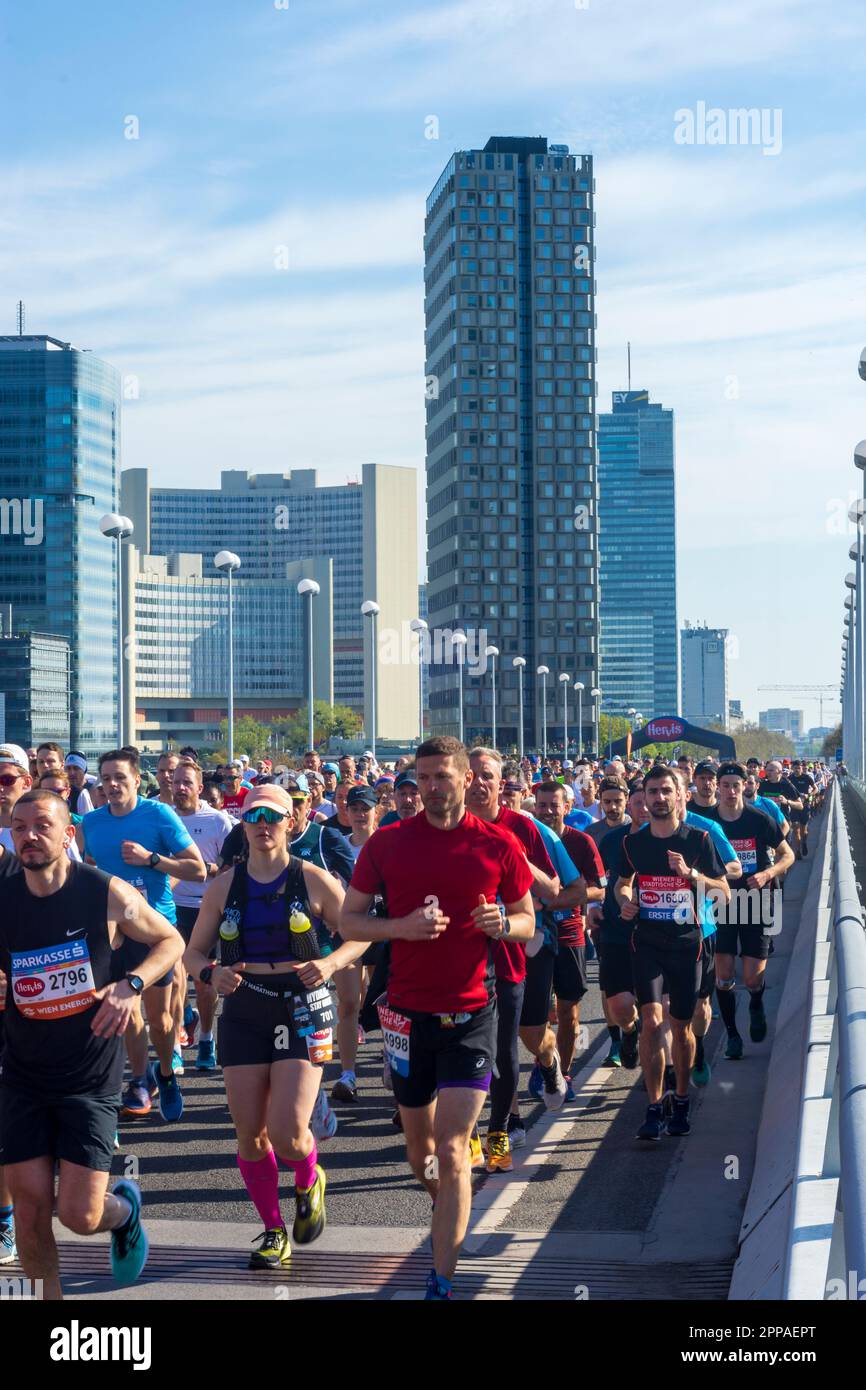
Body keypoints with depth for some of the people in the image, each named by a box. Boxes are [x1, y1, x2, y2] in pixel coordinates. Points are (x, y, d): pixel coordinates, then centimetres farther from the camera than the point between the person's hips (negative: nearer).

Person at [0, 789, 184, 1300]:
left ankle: (124, 1207, 31)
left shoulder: (109, 895, -11)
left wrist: (132, 985, -14)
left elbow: (170, 941, 4)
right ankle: (48, 1293, 25)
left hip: (91, 1078, -2)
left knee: (79, 1215, -5)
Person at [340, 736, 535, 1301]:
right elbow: (349, 921, 2)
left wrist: (502, 924, -15)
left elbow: (527, 923, 9)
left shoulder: (498, 846, -2)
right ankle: (450, 1212, 47)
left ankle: (442, 1282, -6)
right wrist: (402, 927, -16)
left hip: (471, 1015, -2)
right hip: (408, 1013, 2)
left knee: (451, 1150, -10)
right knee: (419, 1142, 16)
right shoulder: (387, 843, -1)